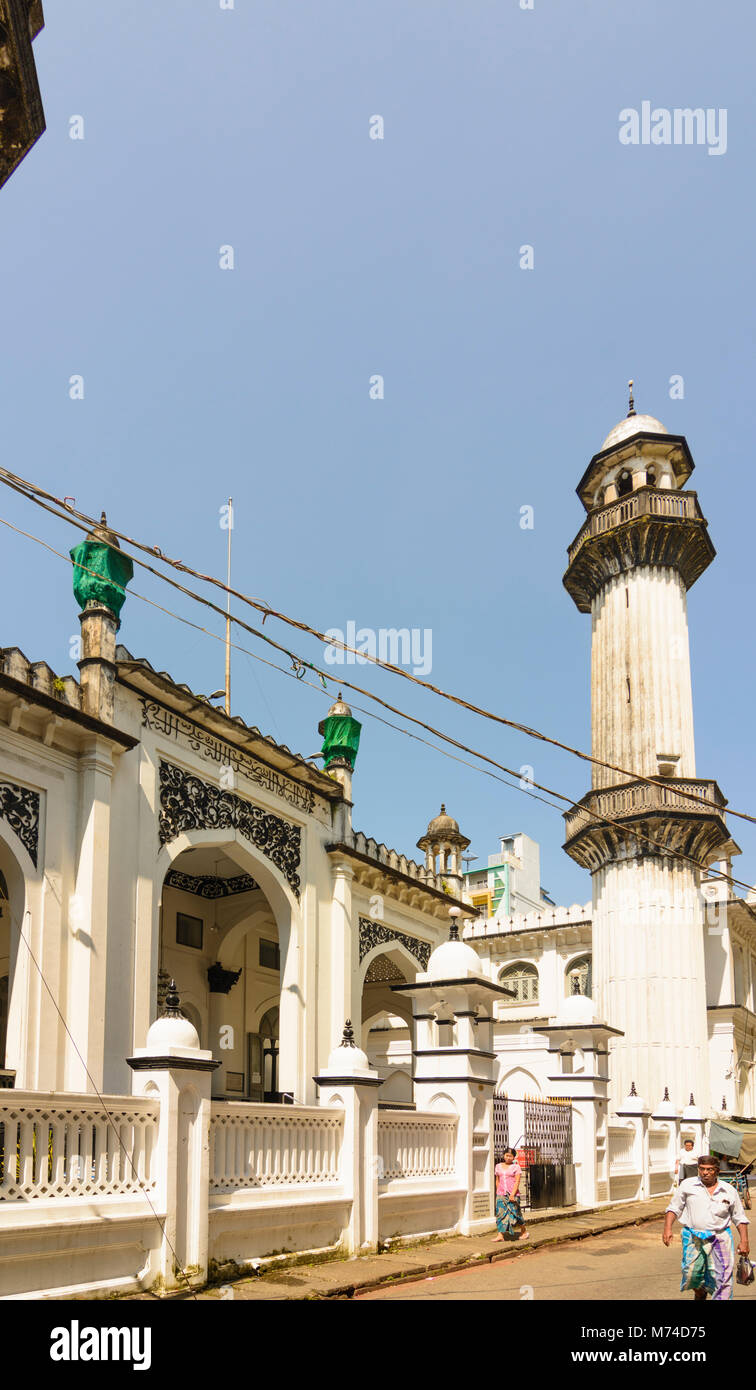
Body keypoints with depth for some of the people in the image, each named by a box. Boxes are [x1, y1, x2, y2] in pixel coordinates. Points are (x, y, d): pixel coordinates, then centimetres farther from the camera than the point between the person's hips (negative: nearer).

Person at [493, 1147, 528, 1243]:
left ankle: (524, 1231, 23)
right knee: (501, 1213, -7)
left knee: (515, 1213, 2)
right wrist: (497, 1193, 13)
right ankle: (500, 1235, -11)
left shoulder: (516, 1167, -1)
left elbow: (517, 1182, -8)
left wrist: (512, 1194, -17)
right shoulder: (498, 1166, 12)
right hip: (501, 1194, 3)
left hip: (513, 1194, -3)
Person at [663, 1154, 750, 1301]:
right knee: (692, 1274, -5)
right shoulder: (687, 1185, 3)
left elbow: (739, 1218, 14)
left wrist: (744, 1240, 5)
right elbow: (674, 1208, 8)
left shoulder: (729, 1191, 6)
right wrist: (667, 1228, -5)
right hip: (693, 1238, 0)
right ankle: (700, 1293, 27)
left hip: (720, 1238, 0)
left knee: (722, 1278, -9)